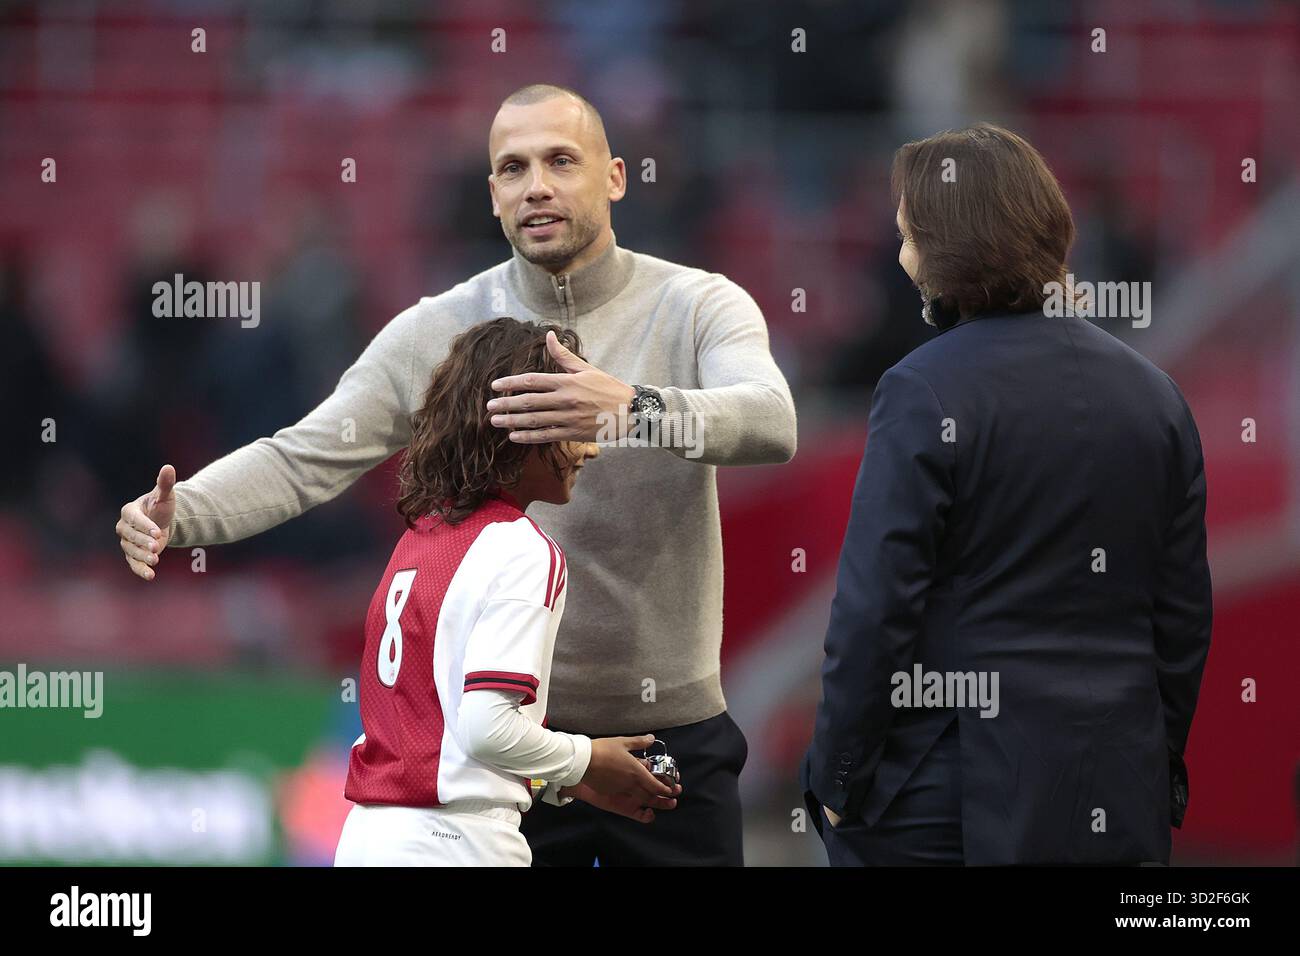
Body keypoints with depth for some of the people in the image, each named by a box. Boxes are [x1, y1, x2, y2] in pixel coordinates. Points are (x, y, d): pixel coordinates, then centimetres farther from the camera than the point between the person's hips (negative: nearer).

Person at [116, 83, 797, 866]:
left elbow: (770, 425, -24)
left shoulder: (698, 307, -5)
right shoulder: (438, 332, 0)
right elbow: (306, 457, -6)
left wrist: (635, 412, -45)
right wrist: (182, 515, -26)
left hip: (673, 730, -1)